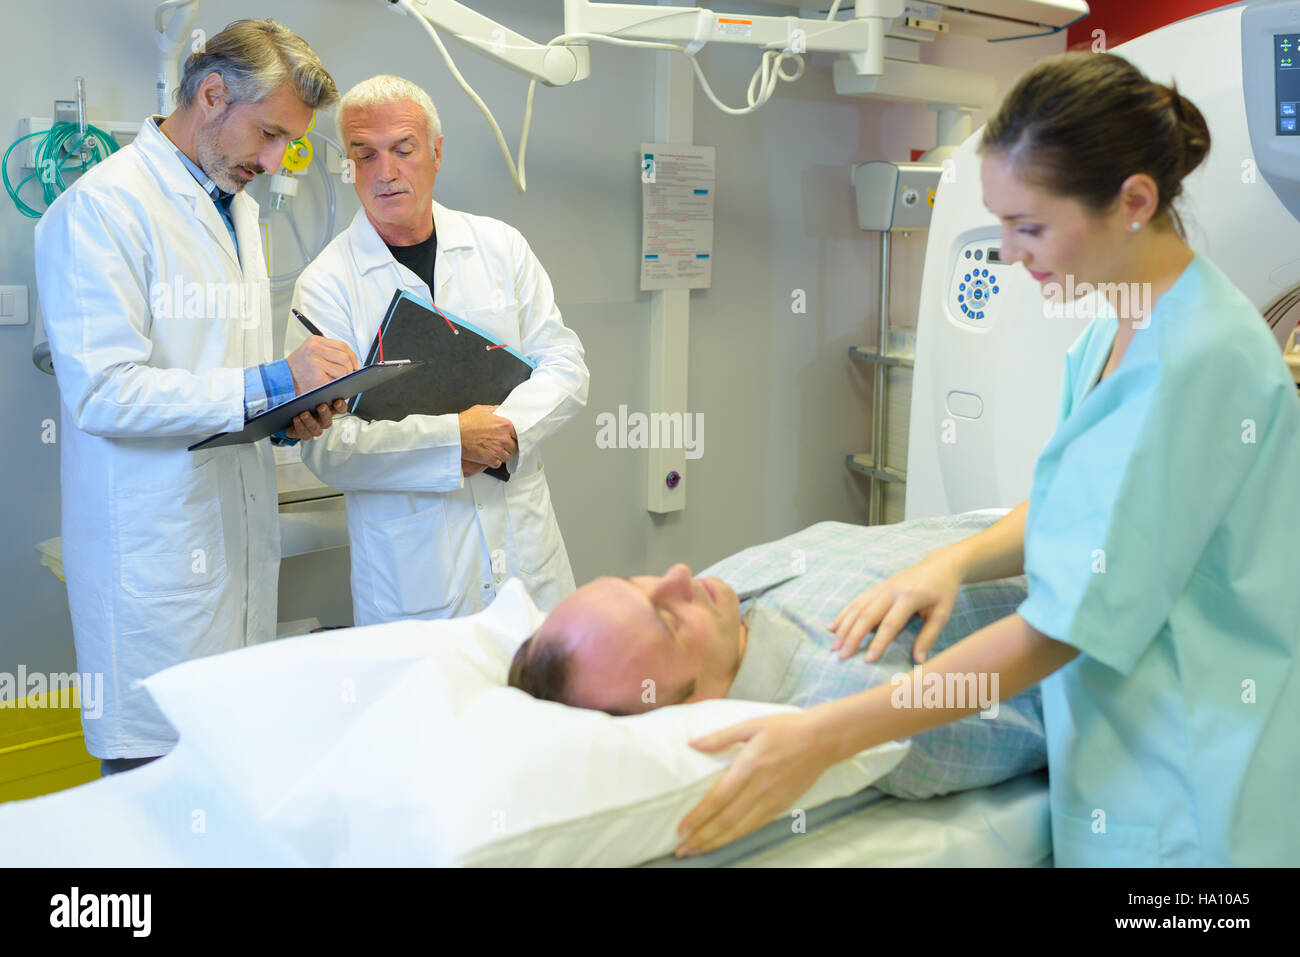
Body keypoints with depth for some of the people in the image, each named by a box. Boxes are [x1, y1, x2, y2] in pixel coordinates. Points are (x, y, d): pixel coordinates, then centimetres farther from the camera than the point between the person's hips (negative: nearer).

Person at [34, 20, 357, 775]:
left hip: (243, 537, 8)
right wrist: (270, 383, -21)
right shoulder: (103, 206, -11)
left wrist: (294, 410, 3)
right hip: (156, 551, -8)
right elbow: (101, 391, -19)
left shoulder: (239, 208, 18)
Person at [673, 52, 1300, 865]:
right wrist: (960, 558, -8)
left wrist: (828, 737, -27)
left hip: (1181, 802, -8)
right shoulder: (1119, 330, 4)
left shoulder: (1200, 361, -25)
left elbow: (1067, 628, -25)